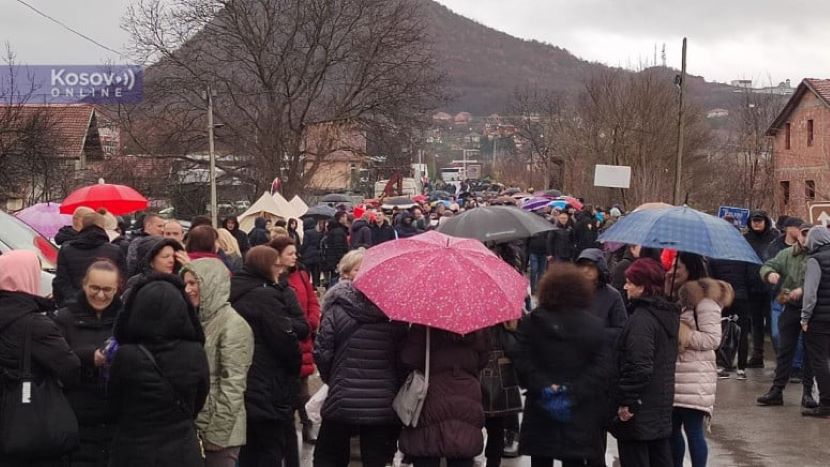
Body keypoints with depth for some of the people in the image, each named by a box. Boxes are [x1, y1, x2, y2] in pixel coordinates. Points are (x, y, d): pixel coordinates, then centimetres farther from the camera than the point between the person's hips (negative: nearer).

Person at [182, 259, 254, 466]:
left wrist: (217, 434, -18)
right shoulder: (197, 319, 12)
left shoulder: (233, 325, -13)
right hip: (194, 425, 7)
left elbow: (233, 385, -17)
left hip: (219, 430, -7)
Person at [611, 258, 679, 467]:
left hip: (639, 411, -9)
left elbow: (639, 367, -25)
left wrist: (627, 402, -19)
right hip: (662, 406, 9)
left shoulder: (641, 318, -19)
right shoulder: (668, 314, 10)